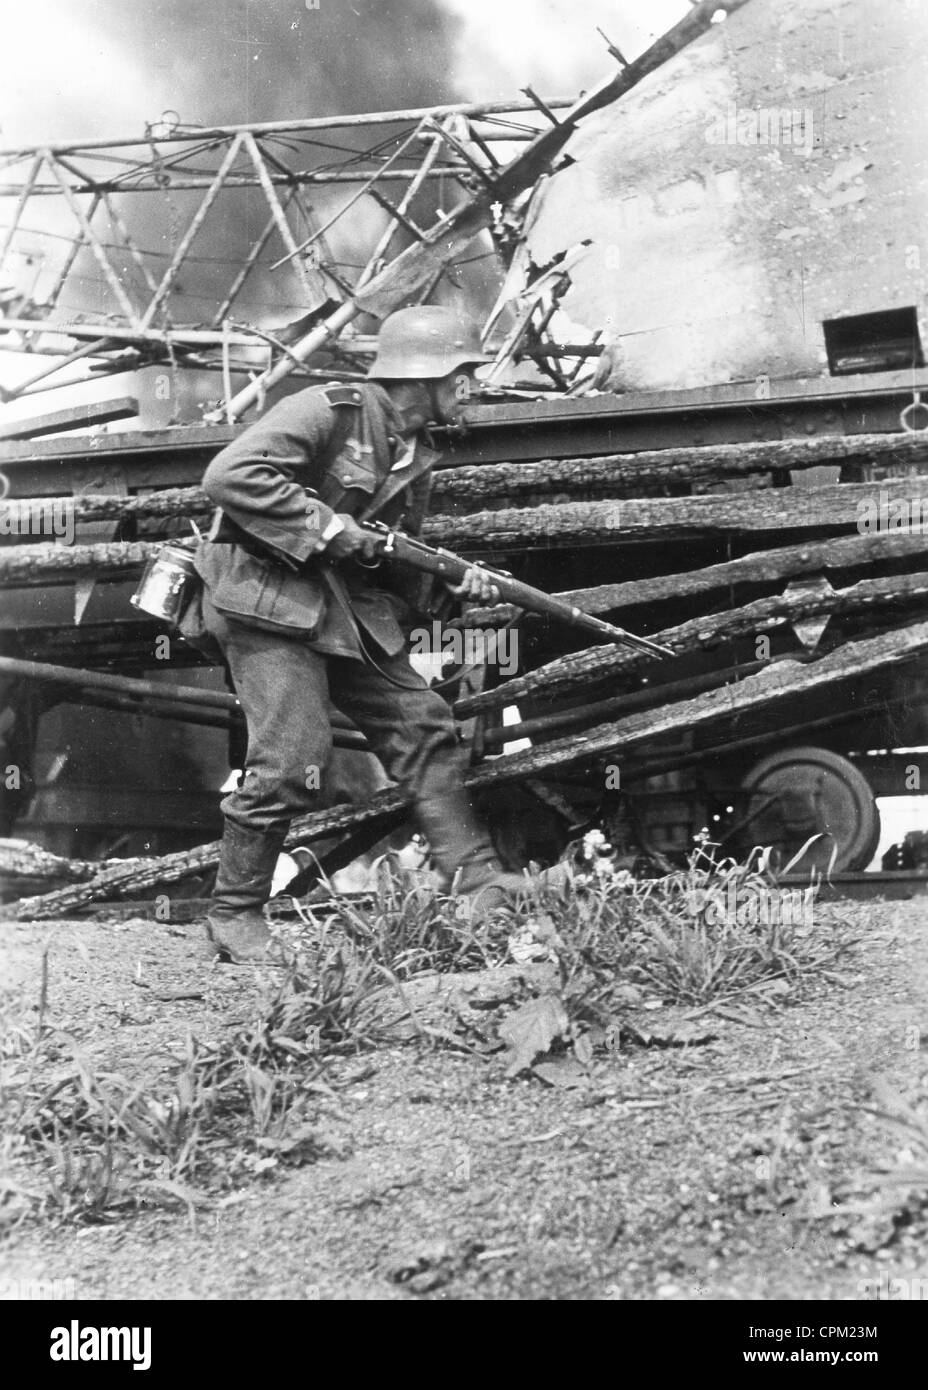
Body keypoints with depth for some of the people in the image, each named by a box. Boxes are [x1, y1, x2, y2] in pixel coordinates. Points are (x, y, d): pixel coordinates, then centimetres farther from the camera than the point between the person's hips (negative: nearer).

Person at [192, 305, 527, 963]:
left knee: (424, 728, 3)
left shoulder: (415, 458, 13)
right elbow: (230, 475, -22)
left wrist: (455, 581, 1)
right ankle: (234, 916, 1)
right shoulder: (331, 410, -13)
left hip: (351, 610, 9)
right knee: (294, 755, -15)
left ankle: (480, 883, 8)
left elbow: (399, 560, 20)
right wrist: (325, 527, -22)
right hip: (269, 599, -9)